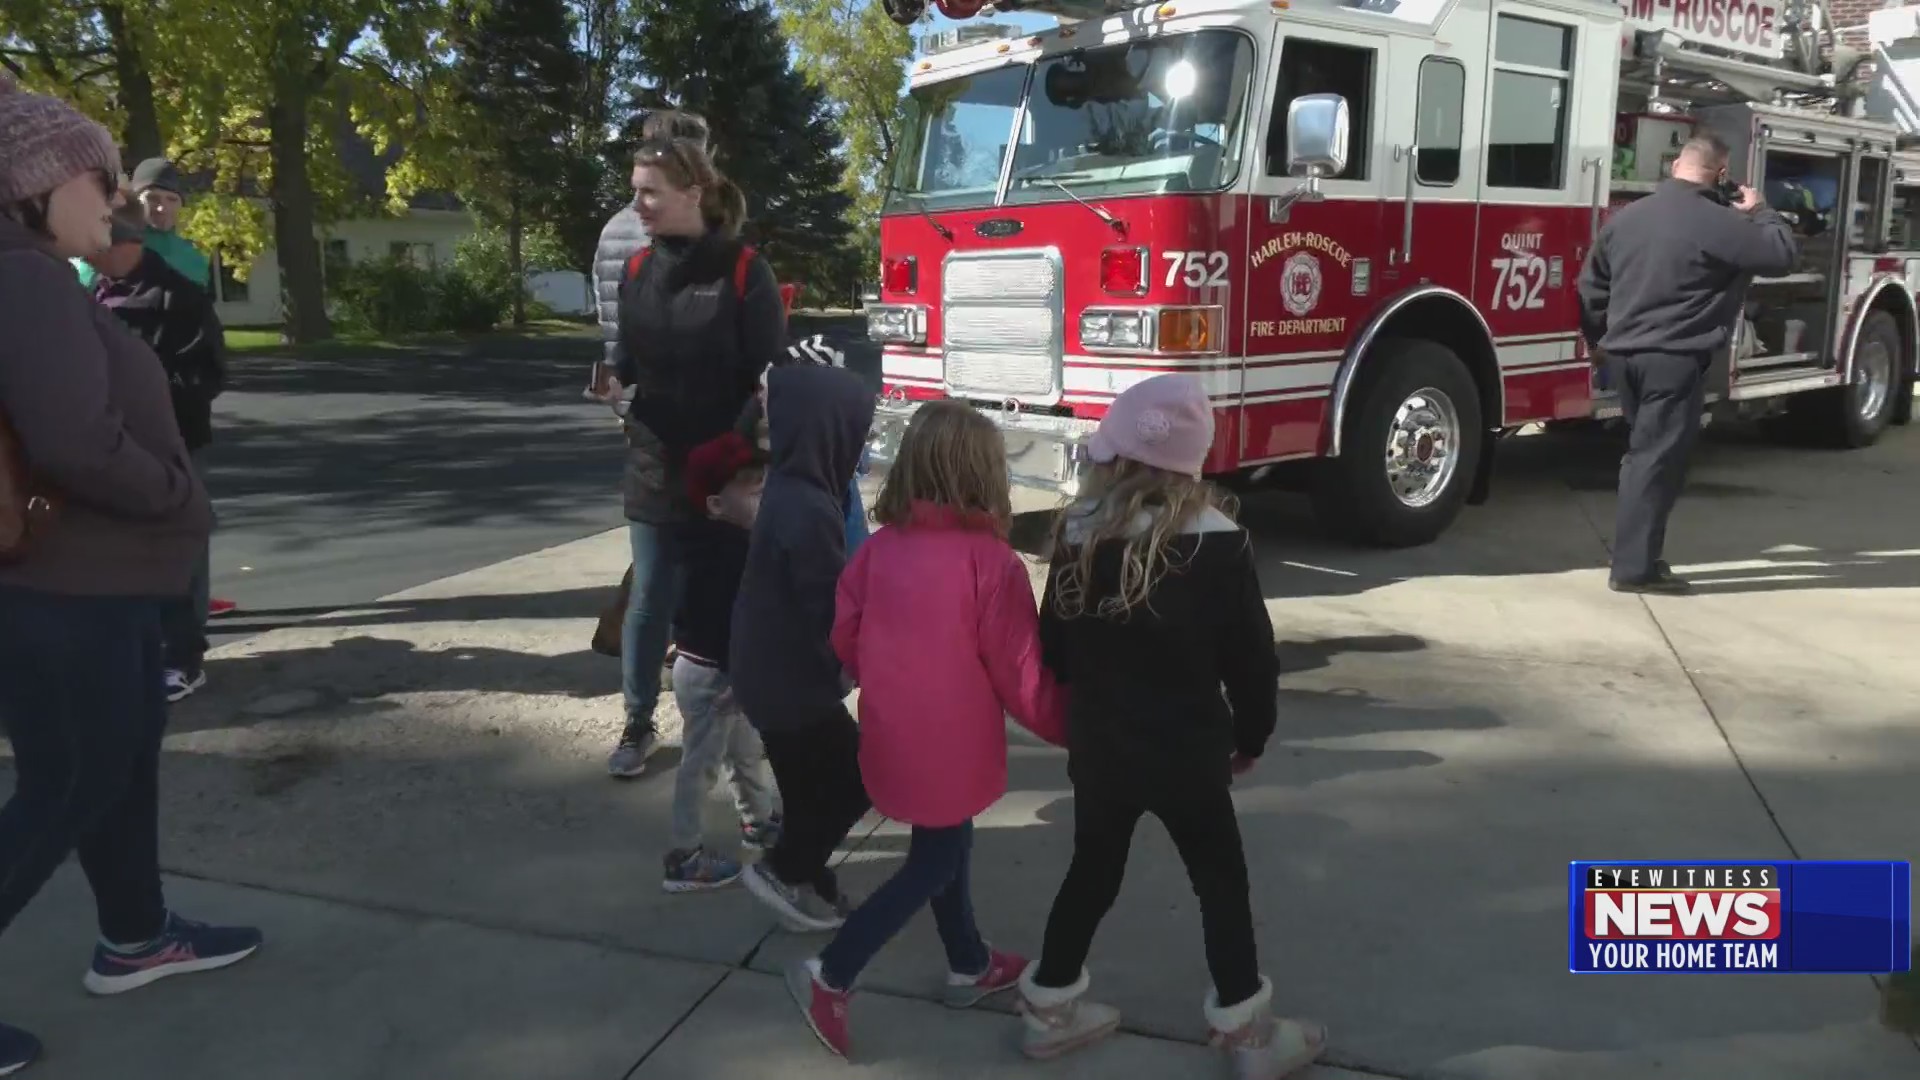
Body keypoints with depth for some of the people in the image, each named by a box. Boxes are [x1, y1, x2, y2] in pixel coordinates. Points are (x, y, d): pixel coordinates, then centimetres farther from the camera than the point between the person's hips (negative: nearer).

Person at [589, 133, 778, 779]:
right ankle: (639, 724, 22)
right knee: (650, 599, 9)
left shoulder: (743, 272, -10)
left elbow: (770, 376, -10)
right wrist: (616, 388, -7)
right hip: (655, 466, 4)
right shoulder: (638, 272, 6)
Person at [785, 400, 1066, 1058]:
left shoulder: (880, 546, -6)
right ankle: (830, 976, 12)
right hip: (951, 747, -6)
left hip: (894, 736, 6)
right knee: (933, 865, 13)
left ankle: (970, 966, 40)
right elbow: (1021, 677, -15)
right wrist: (1070, 729, 2)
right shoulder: (992, 563, -22)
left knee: (945, 845, 24)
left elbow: (846, 637, 4)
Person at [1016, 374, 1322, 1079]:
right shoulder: (1217, 543, -17)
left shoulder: (1079, 534, -7)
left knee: (1092, 870, 20)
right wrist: (1251, 735, 6)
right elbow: (1251, 657, -10)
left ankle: (1051, 1007, 31)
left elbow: (1053, 644, 3)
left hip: (1096, 746, 4)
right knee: (1221, 881, 13)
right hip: (1185, 751, -4)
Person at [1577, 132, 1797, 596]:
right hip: (1675, 359, -7)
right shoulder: (1719, 222, -11)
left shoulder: (1625, 216, 10)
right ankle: (1634, 568, -3)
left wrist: (1601, 341, 26)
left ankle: (1639, 554, 23)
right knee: (1657, 460, -4)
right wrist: (1759, 212, 11)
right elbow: (1783, 255, -6)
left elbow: (1591, 288, 15)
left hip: (1625, 356, 7)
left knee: (1643, 454, 18)